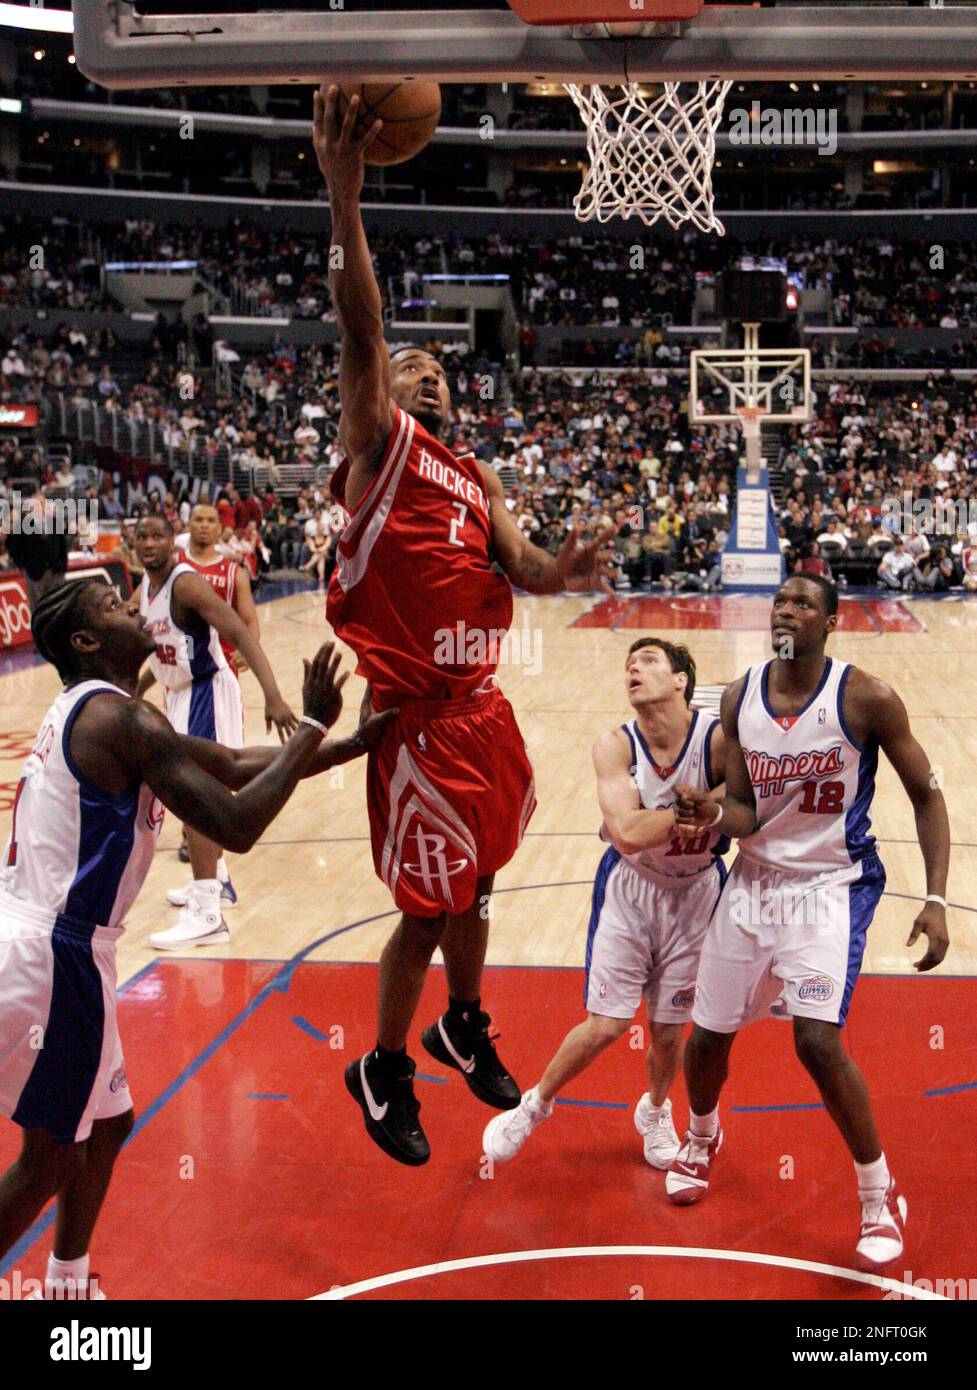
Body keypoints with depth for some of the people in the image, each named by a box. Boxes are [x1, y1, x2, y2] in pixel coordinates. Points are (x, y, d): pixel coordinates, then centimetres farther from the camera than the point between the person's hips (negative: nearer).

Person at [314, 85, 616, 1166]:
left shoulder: (478, 479, 18)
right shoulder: (381, 442, -2)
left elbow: (518, 567, 6)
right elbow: (359, 330, -18)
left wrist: (559, 572, -19)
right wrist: (345, 196, -31)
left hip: (482, 707, 7)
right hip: (417, 714, -7)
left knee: (471, 888, 20)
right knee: (429, 907, -1)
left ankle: (463, 1028, 43)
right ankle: (382, 1074, 19)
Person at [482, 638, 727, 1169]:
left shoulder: (719, 739, -21)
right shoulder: (615, 745, -20)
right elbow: (628, 833, -32)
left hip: (695, 892, 1)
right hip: (628, 889, 0)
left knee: (668, 1031, 10)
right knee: (605, 1025, -1)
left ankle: (654, 1112, 43)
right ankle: (535, 1104, 26)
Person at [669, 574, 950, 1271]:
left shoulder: (866, 698, -15)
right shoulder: (740, 697, -4)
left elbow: (926, 795, -7)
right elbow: (746, 812, -2)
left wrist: (937, 900, -15)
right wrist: (713, 814, -26)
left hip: (831, 885, -4)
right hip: (755, 878, 4)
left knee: (817, 1039, -21)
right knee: (707, 1034, 10)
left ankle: (881, 1195, 3)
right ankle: (703, 1139, 45)